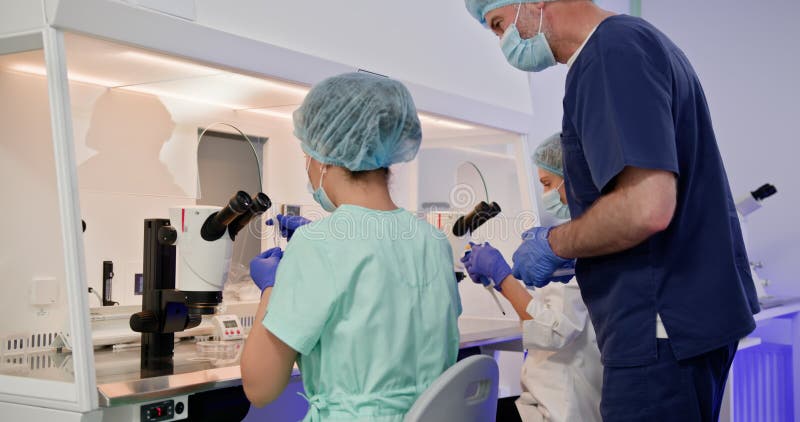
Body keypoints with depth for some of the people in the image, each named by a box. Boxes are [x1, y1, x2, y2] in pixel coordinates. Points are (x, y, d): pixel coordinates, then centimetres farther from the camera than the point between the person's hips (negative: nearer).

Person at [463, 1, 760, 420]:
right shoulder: (637, 41, 15)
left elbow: (646, 208, -28)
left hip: (666, 327, -10)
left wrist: (554, 245, -11)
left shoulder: (612, 50, -16)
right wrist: (575, 251, 17)